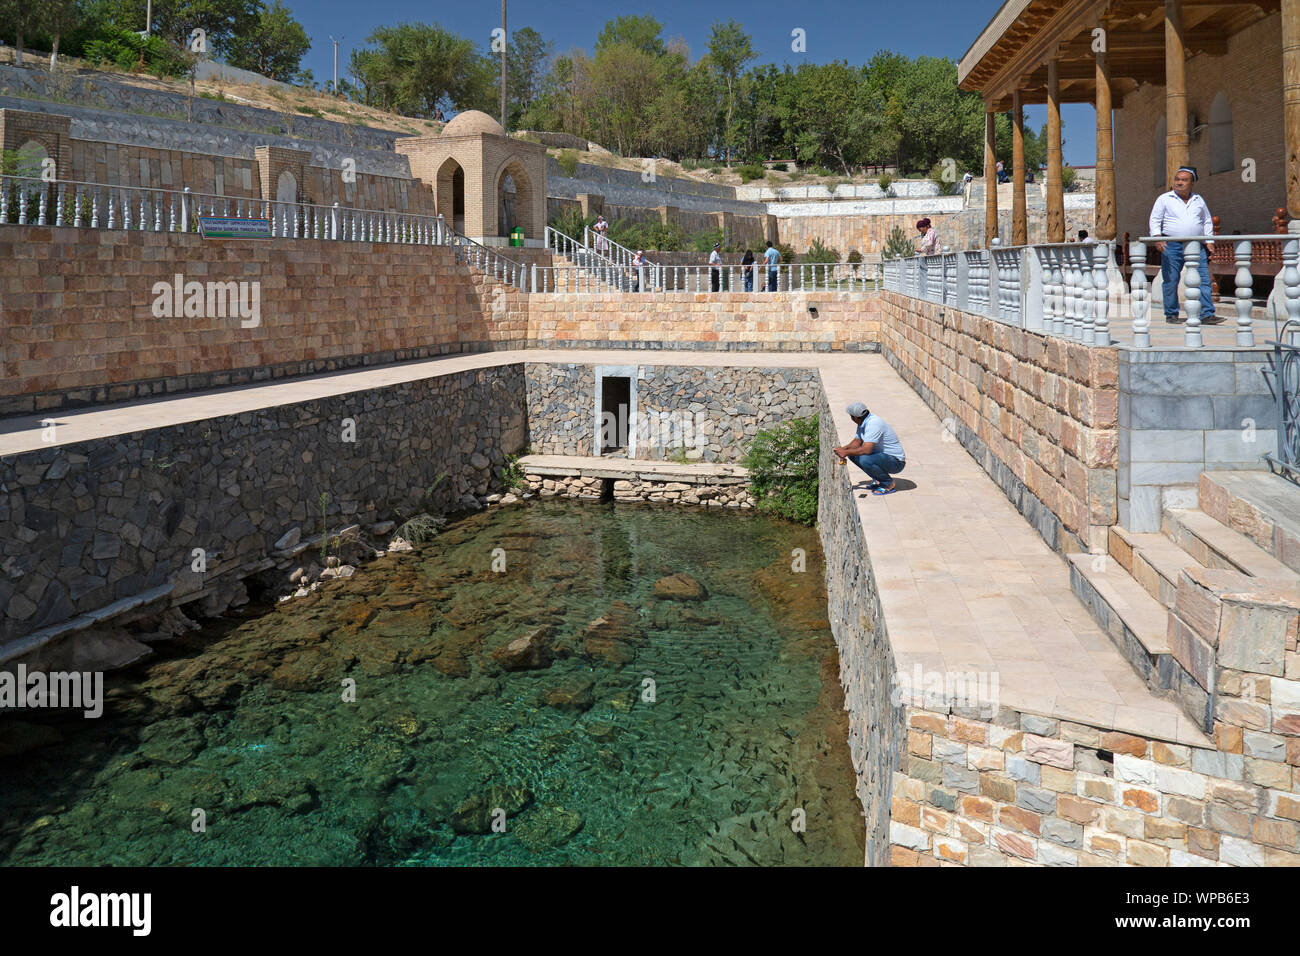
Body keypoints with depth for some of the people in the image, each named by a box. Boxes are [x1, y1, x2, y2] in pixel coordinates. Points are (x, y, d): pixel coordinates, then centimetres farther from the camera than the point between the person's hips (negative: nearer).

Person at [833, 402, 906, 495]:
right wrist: (844, 448, -4)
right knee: (853, 454, 4)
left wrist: (846, 452, -23)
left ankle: (889, 484, -10)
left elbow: (867, 449, -34)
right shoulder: (863, 423, 2)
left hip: (896, 461, -10)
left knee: (865, 459, -33)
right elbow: (857, 442, 15)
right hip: (882, 455, 10)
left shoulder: (874, 424, -27)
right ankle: (878, 480, 11)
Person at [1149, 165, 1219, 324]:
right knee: (1171, 281, -3)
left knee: (1204, 280, -5)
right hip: (1172, 245, -3)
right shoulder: (1164, 199, 7)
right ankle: (1171, 314, 7)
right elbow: (1155, 220, 1)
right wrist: (1157, 238, -15)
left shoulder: (1198, 200, 19)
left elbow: (1207, 221, 24)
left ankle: (1207, 314, -7)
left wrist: (1209, 241, 13)